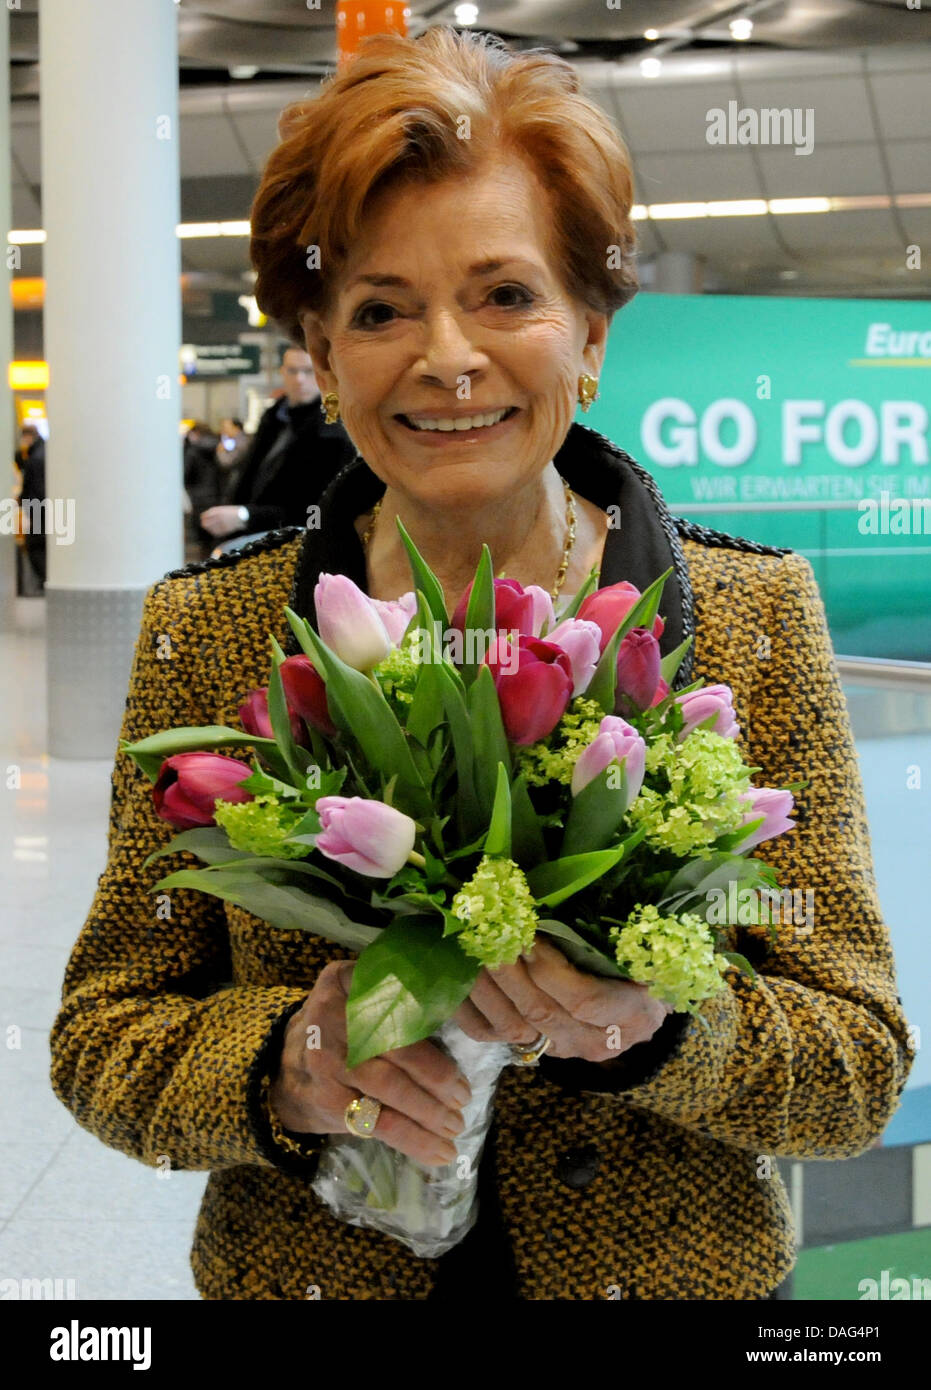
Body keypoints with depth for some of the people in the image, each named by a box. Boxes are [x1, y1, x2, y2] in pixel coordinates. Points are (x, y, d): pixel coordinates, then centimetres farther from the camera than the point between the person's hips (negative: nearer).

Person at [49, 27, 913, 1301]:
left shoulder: (756, 614, -10)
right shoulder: (205, 631, -9)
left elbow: (862, 1068, -10)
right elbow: (99, 1037, -4)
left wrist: (650, 1022, -29)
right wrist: (285, 1068, -24)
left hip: (688, 1270, 0)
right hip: (295, 1269, 0)